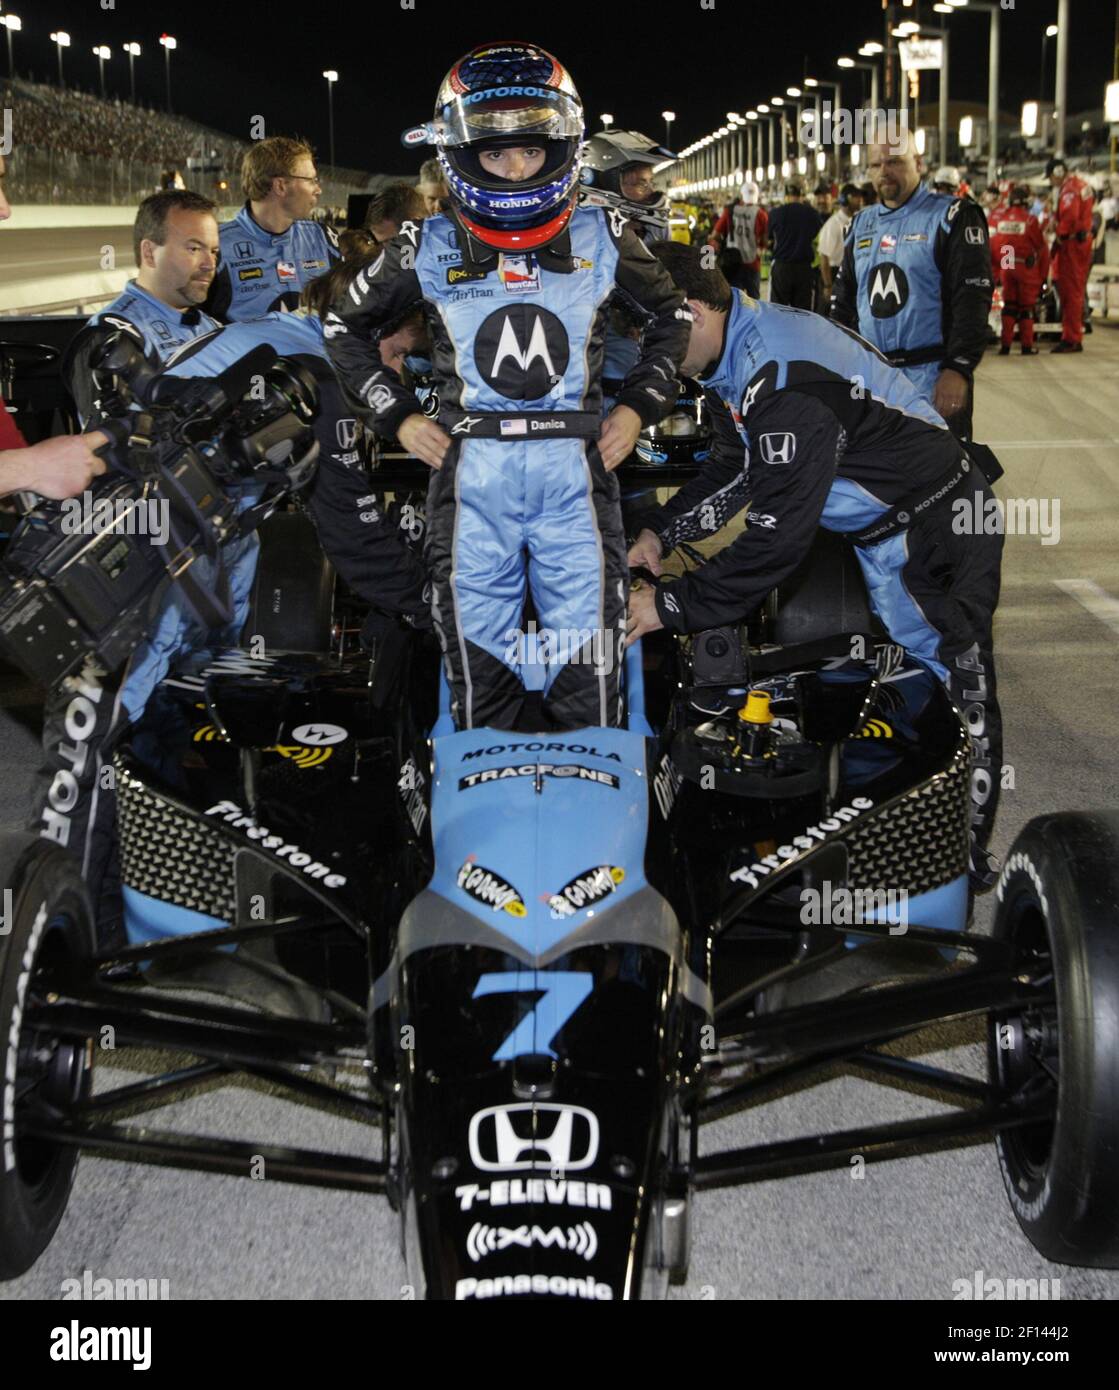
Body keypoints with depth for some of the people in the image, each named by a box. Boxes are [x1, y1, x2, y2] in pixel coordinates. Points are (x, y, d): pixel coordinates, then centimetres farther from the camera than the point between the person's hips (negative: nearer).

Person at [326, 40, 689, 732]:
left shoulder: (601, 236, 4)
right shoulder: (430, 247, 3)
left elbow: (672, 316, 19)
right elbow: (347, 325, 16)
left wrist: (639, 408, 8)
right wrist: (398, 417, 7)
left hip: (576, 464, 0)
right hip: (471, 465, 0)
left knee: (586, 654, 2)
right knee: (479, 651, 7)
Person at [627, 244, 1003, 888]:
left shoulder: (786, 380, -31)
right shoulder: (754, 336, 2)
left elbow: (778, 538, -31)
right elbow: (741, 466, 15)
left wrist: (671, 606, -24)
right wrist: (662, 533, 6)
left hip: (933, 533, -10)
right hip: (884, 527, 11)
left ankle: (962, 859, 12)